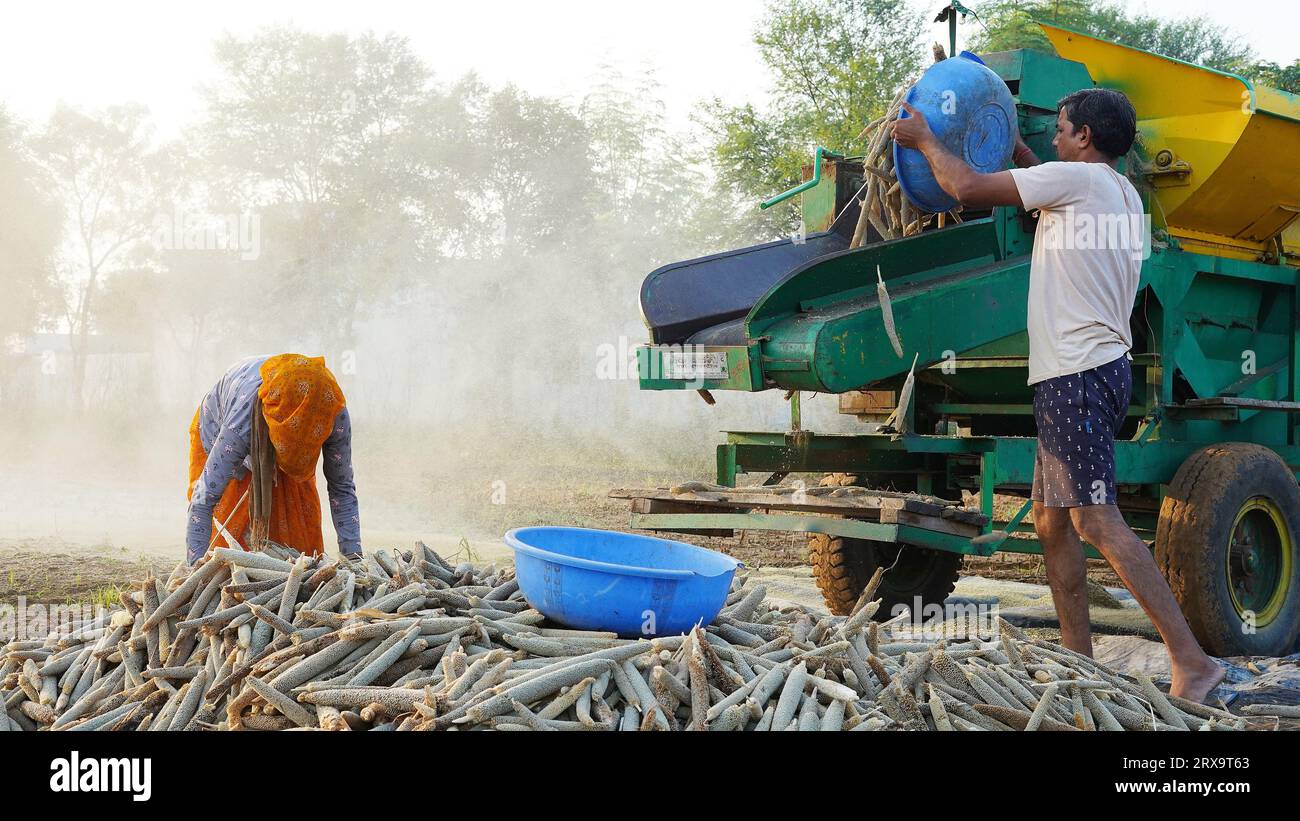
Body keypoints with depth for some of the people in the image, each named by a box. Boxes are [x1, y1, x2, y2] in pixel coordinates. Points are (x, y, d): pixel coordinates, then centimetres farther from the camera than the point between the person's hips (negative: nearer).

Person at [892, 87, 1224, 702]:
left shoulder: (1077, 177, -8)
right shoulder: (1123, 195, 19)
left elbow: (967, 188, -8)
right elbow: (1039, 184, 38)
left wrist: (925, 140, 8)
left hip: (1078, 374, -10)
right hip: (1096, 370, 10)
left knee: (1096, 520, -15)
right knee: (1051, 520, 14)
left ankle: (1191, 662, -18)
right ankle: (1079, 658, 18)